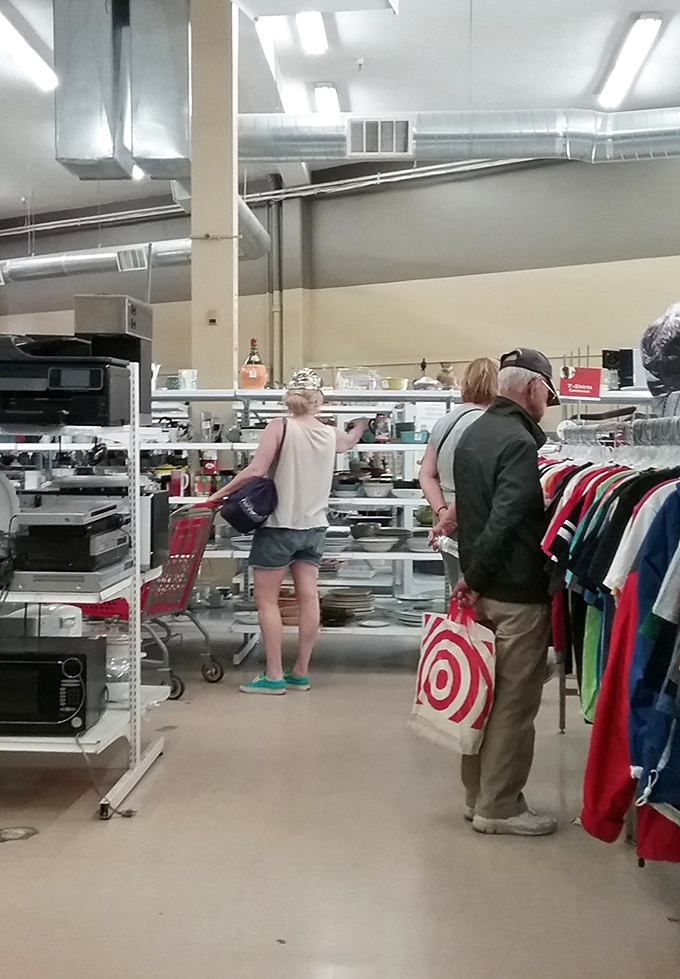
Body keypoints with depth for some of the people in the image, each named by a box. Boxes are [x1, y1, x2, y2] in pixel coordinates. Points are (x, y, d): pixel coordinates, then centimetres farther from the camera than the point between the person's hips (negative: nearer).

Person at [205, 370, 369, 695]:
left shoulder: (280, 427, -12)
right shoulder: (331, 434, 5)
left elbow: (255, 470, -19)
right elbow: (350, 440, 30)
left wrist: (219, 494, -10)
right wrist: (361, 424, 51)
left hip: (279, 525, -6)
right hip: (313, 526, 6)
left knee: (266, 599, 2)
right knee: (308, 597, 7)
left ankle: (273, 676, 3)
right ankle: (300, 673, 15)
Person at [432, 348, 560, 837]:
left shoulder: (473, 433, 11)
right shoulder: (521, 443, -18)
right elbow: (505, 522, -23)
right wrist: (477, 578, -13)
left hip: (482, 587, 9)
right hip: (518, 593, -9)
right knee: (515, 703, 2)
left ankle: (477, 796, 27)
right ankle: (499, 806, 10)